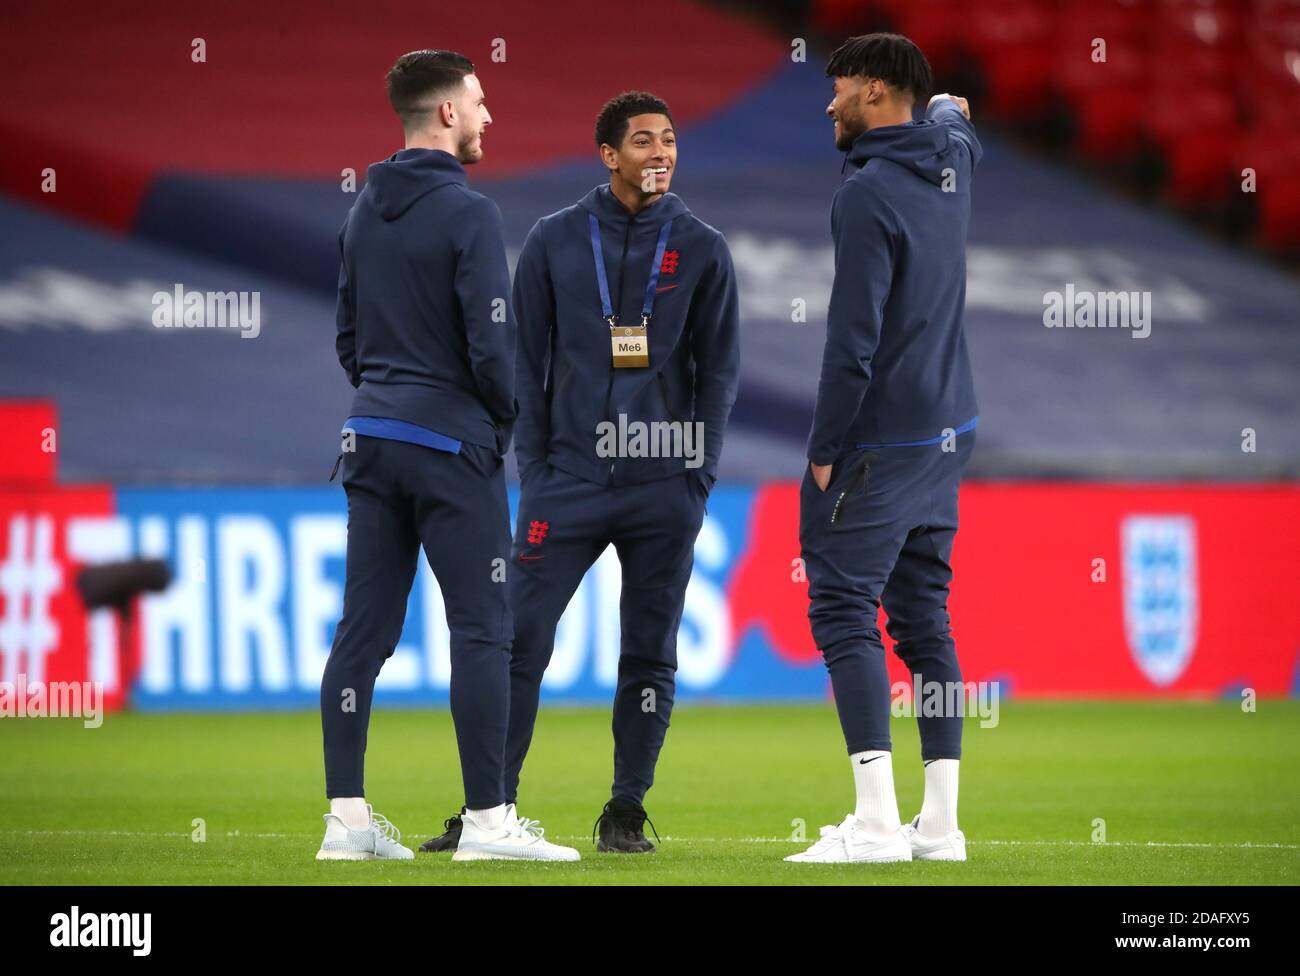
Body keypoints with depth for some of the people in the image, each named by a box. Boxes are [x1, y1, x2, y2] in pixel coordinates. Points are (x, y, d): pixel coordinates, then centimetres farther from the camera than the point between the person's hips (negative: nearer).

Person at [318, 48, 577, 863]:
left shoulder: (365, 212, 12)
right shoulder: (467, 214, -13)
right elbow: (491, 343, -16)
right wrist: (502, 423, 1)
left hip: (371, 439, 8)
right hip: (451, 443, -8)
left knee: (366, 628, 6)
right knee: (482, 629, -3)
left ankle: (347, 817, 5)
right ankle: (488, 819, -3)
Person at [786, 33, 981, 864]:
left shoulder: (869, 194, -16)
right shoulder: (950, 163, 8)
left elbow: (853, 337, -20)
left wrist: (826, 447, -15)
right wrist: (951, 107, 55)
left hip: (881, 442, -9)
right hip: (948, 434, 9)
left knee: (844, 610, -9)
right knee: (924, 617, 11)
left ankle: (877, 819, -17)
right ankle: (941, 822, 10)